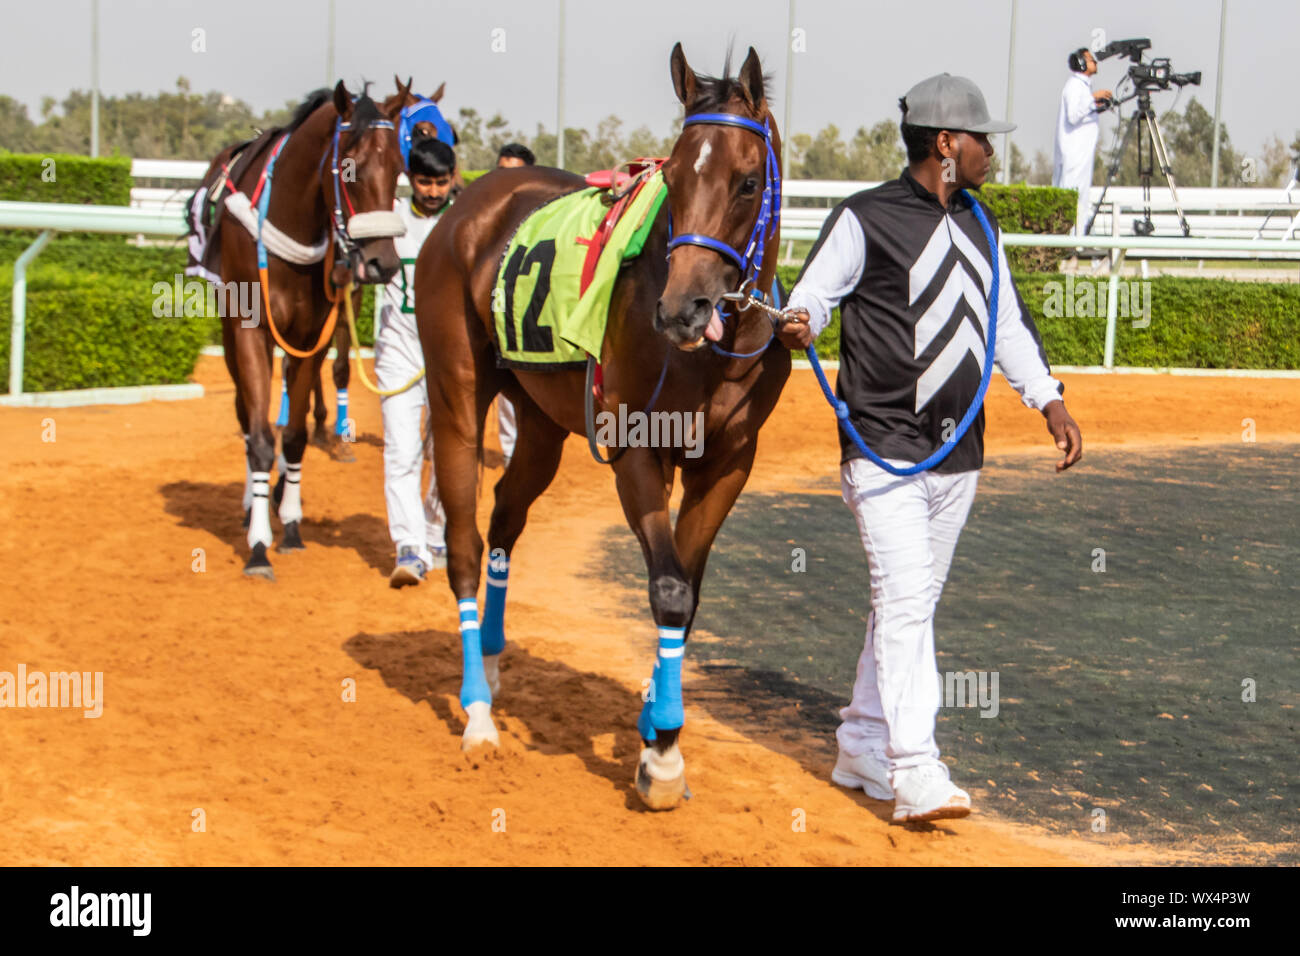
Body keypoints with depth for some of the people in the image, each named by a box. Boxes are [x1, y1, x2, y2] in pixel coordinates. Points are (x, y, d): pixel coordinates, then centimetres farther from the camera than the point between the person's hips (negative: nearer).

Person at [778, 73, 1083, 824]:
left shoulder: (978, 225, 13)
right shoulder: (865, 220, -8)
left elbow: (1007, 319, 19)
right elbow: (813, 295, -5)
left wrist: (1049, 398, 11)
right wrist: (797, 327, -28)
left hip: (958, 451, 7)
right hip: (883, 446, -7)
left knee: (915, 600, 12)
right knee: (905, 597, -15)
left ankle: (863, 748, 24)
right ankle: (914, 771, -18)